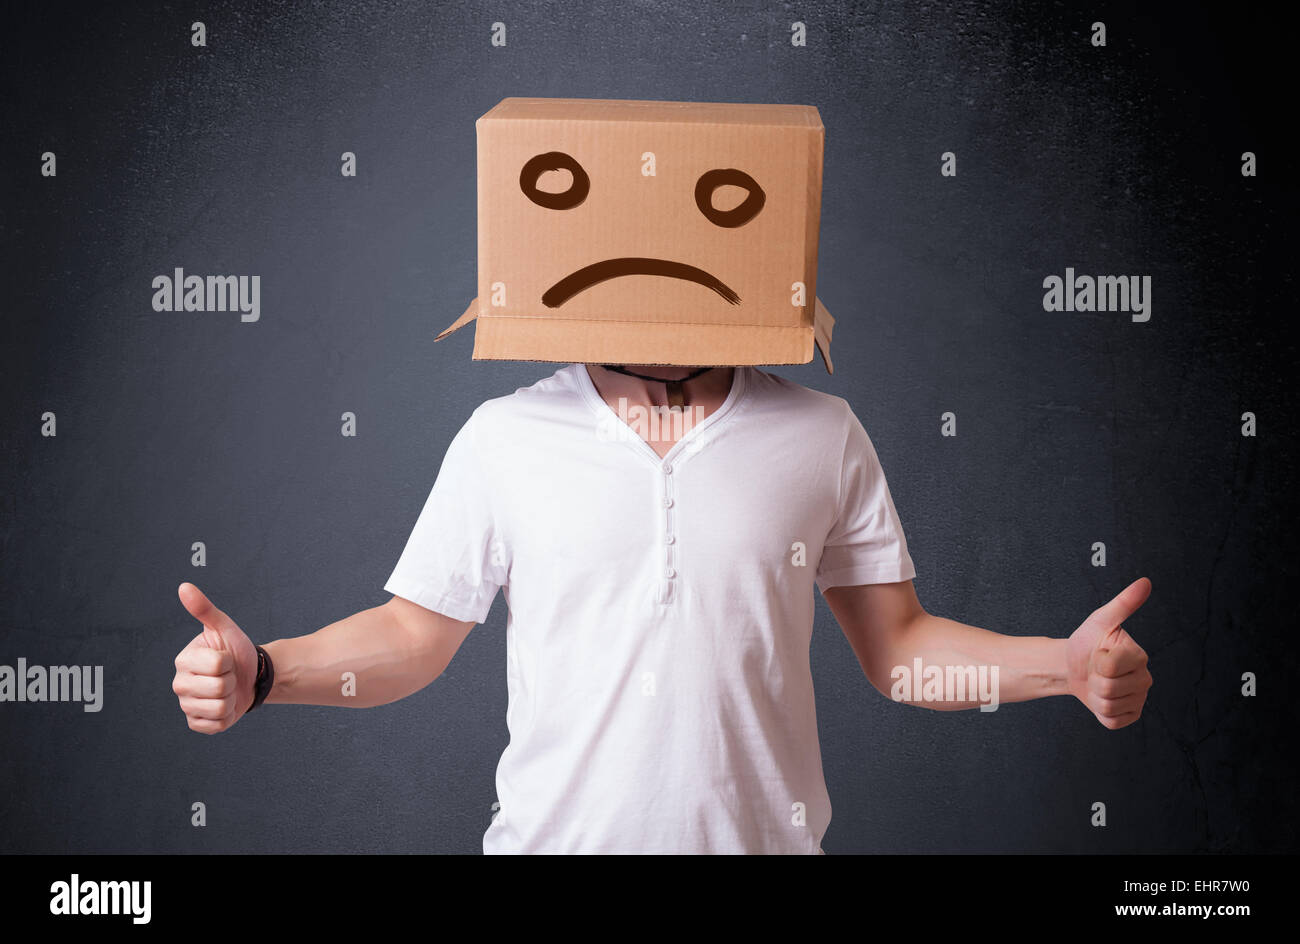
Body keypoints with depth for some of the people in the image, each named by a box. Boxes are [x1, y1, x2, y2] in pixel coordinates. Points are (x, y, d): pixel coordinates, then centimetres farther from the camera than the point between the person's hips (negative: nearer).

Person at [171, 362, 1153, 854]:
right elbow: (413, 633, 4)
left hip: (766, 832, 1)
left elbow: (896, 643, 4)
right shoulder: (504, 436, -2)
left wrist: (1072, 662, -10)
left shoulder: (823, 435, 0)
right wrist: (259, 673, -12)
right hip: (554, 834, 0)